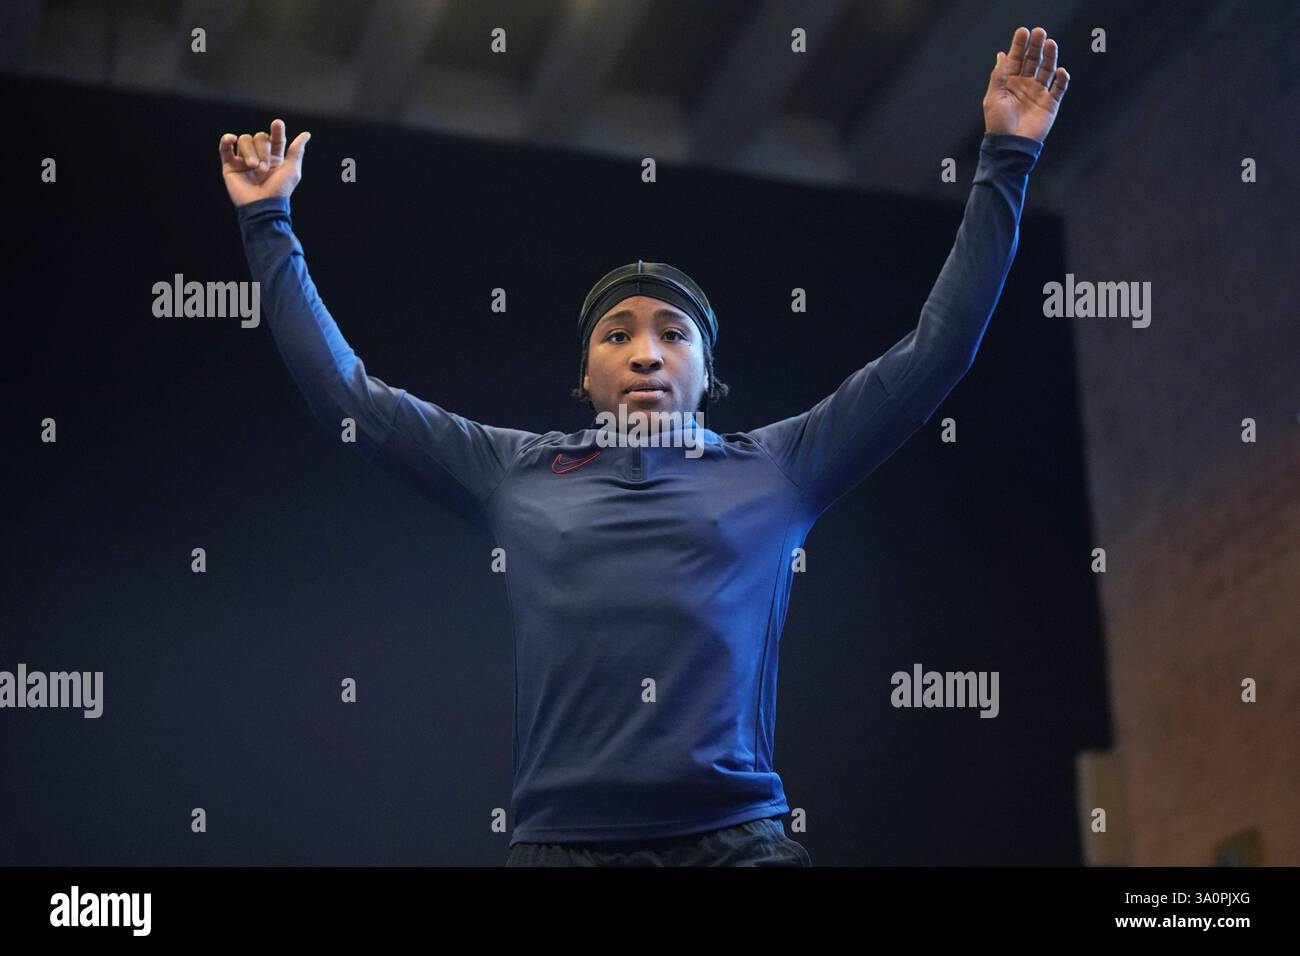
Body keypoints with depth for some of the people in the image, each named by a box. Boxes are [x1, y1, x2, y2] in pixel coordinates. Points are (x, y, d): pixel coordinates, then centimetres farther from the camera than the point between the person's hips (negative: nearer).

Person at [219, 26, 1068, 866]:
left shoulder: (774, 470, 11)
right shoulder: (519, 475, 14)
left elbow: (935, 351, 12)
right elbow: (348, 392, 19)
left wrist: (1006, 161, 12)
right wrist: (269, 226, 21)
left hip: (736, 836, 0)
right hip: (560, 839, 1)